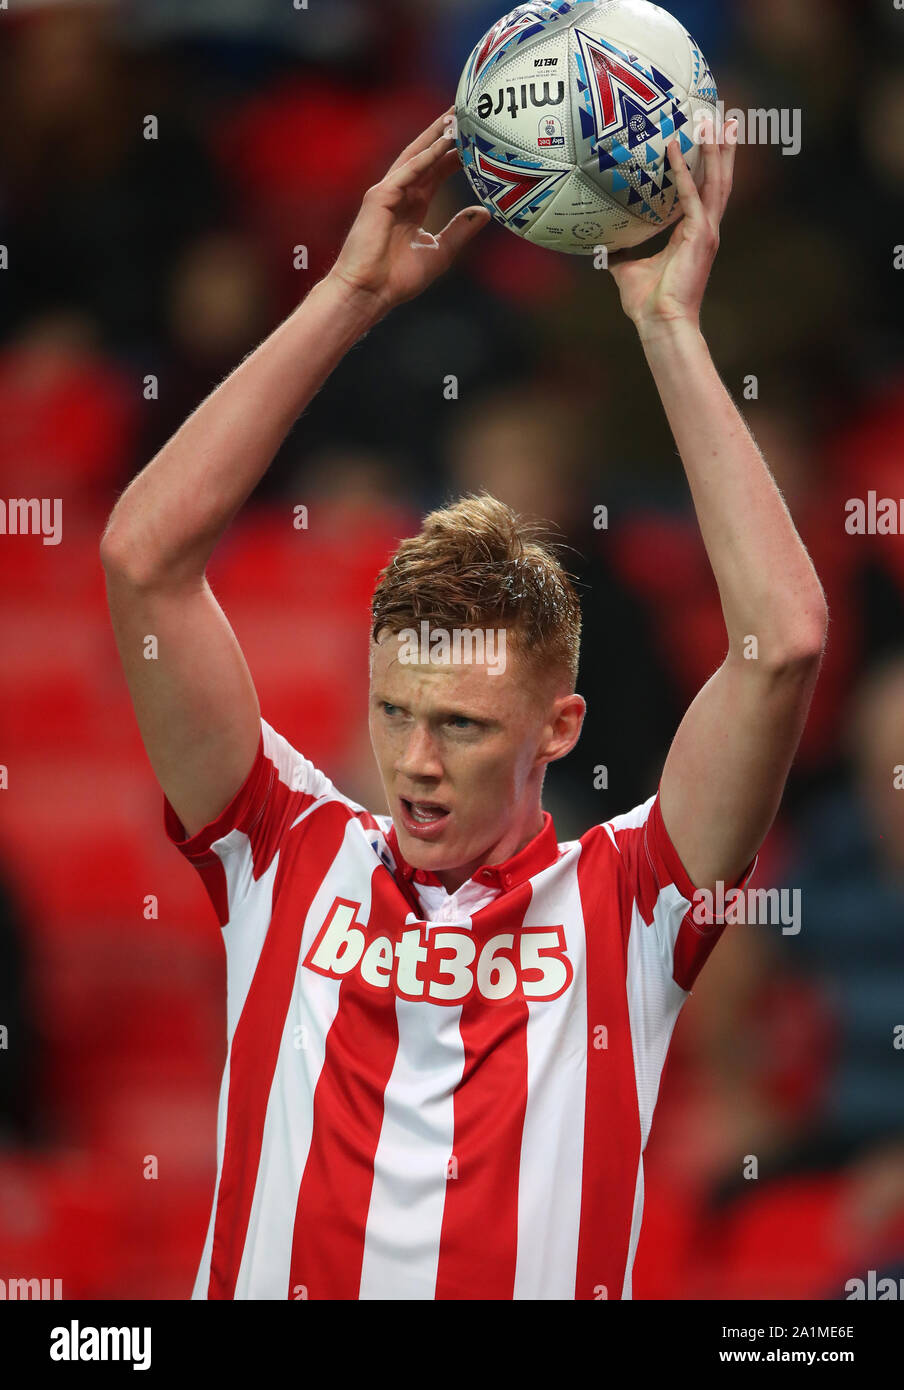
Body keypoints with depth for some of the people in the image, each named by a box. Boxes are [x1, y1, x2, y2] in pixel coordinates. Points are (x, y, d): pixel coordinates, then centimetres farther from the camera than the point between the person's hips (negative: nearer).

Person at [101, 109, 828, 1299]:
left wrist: (669, 326, 2)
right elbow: (145, 555, 4)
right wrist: (351, 295, 6)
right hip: (265, 1280, 3)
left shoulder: (624, 906, 6)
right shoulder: (292, 863, 10)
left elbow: (785, 638, -3)